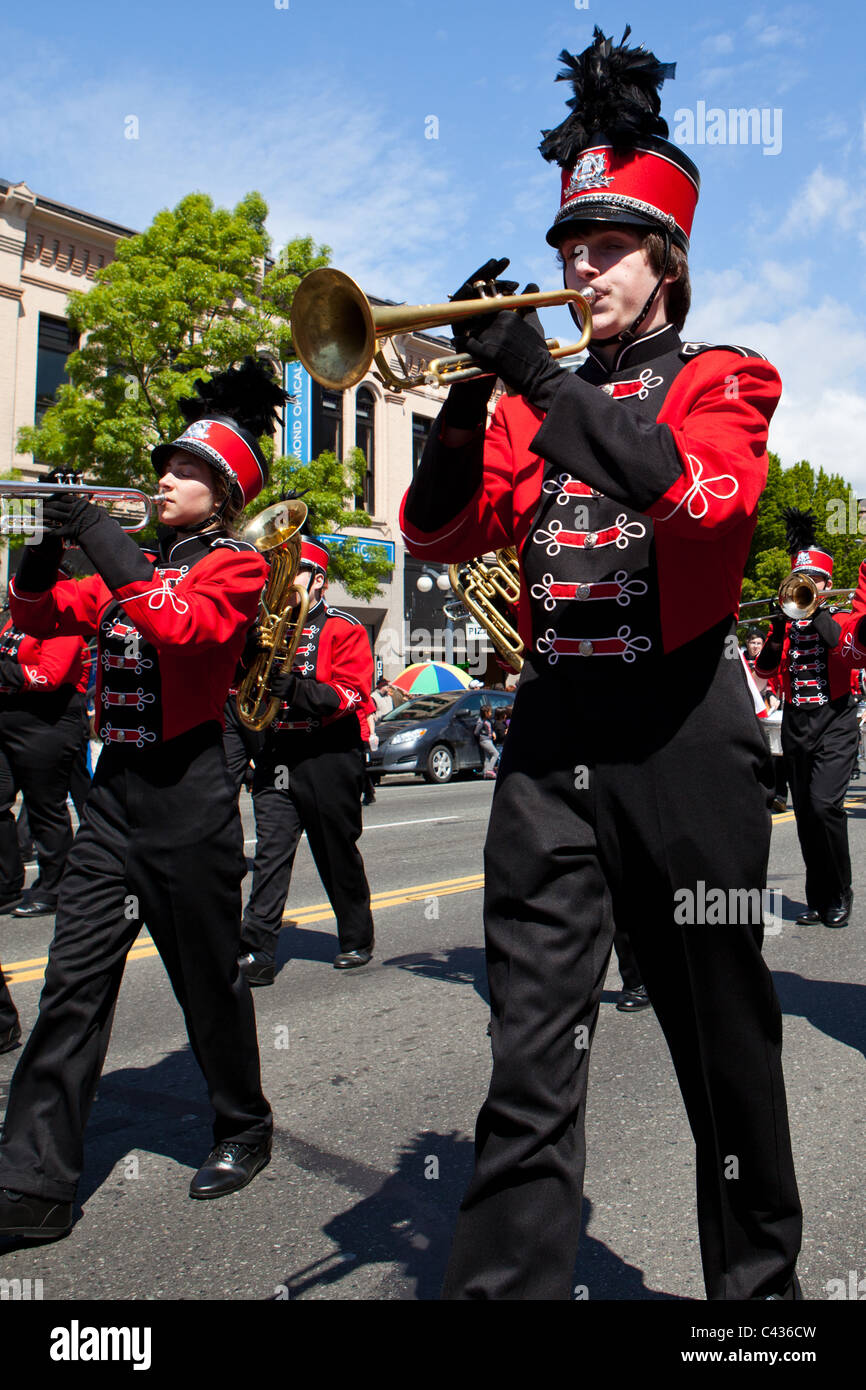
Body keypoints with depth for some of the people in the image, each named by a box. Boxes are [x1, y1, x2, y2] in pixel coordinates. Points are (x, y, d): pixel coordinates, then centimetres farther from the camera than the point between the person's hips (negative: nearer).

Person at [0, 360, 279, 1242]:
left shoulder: (237, 566, -2)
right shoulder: (134, 566, 18)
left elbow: (184, 625, -23)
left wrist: (104, 539, -20)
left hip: (189, 797, -6)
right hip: (114, 793, 6)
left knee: (209, 980, 8)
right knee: (73, 985, 1)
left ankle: (244, 1130, 30)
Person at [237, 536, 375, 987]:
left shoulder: (343, 629, 0)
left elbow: (351, 696, -11)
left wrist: (296, 688, -25)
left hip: (327, 758, -4)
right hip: (277, 756, 4)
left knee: (338, 854, 7)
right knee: (270, 852, -6)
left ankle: (357, 940, 23)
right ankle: (257, 951, -8)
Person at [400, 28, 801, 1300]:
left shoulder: (722, 381, 6)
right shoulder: (539, 402, 17)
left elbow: (702, 492, -17)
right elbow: (440, 536, 7)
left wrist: (542, 381, -19)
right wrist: (476, 389, -6)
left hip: (682, 730, -3)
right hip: (553, 731, 3)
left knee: (721, 1028, 9)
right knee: (531, 1046, -1)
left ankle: (759, 1276, 30)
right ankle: (503, 1281, 8)